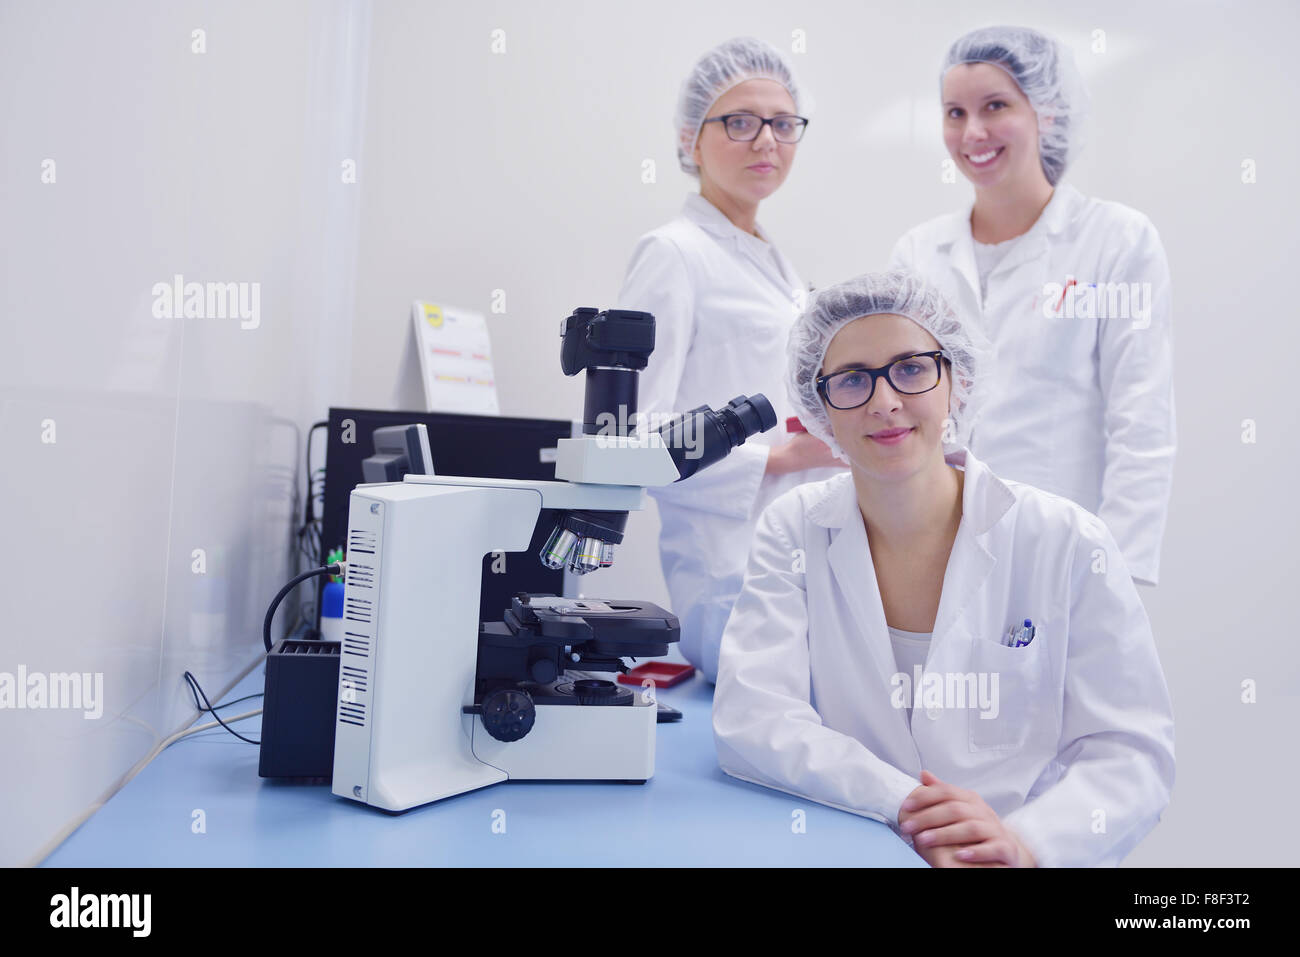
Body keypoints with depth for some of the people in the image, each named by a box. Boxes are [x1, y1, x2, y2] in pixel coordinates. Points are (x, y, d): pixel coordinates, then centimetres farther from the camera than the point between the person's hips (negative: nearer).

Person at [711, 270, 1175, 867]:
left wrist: (1026, 843, -23)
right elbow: (750, 719, -10)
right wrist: (906, 811, -22)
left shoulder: (1069, 545, -4)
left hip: (1021, 861, 0)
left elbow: (1131, 754, -5)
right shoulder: (793, 531, -1)